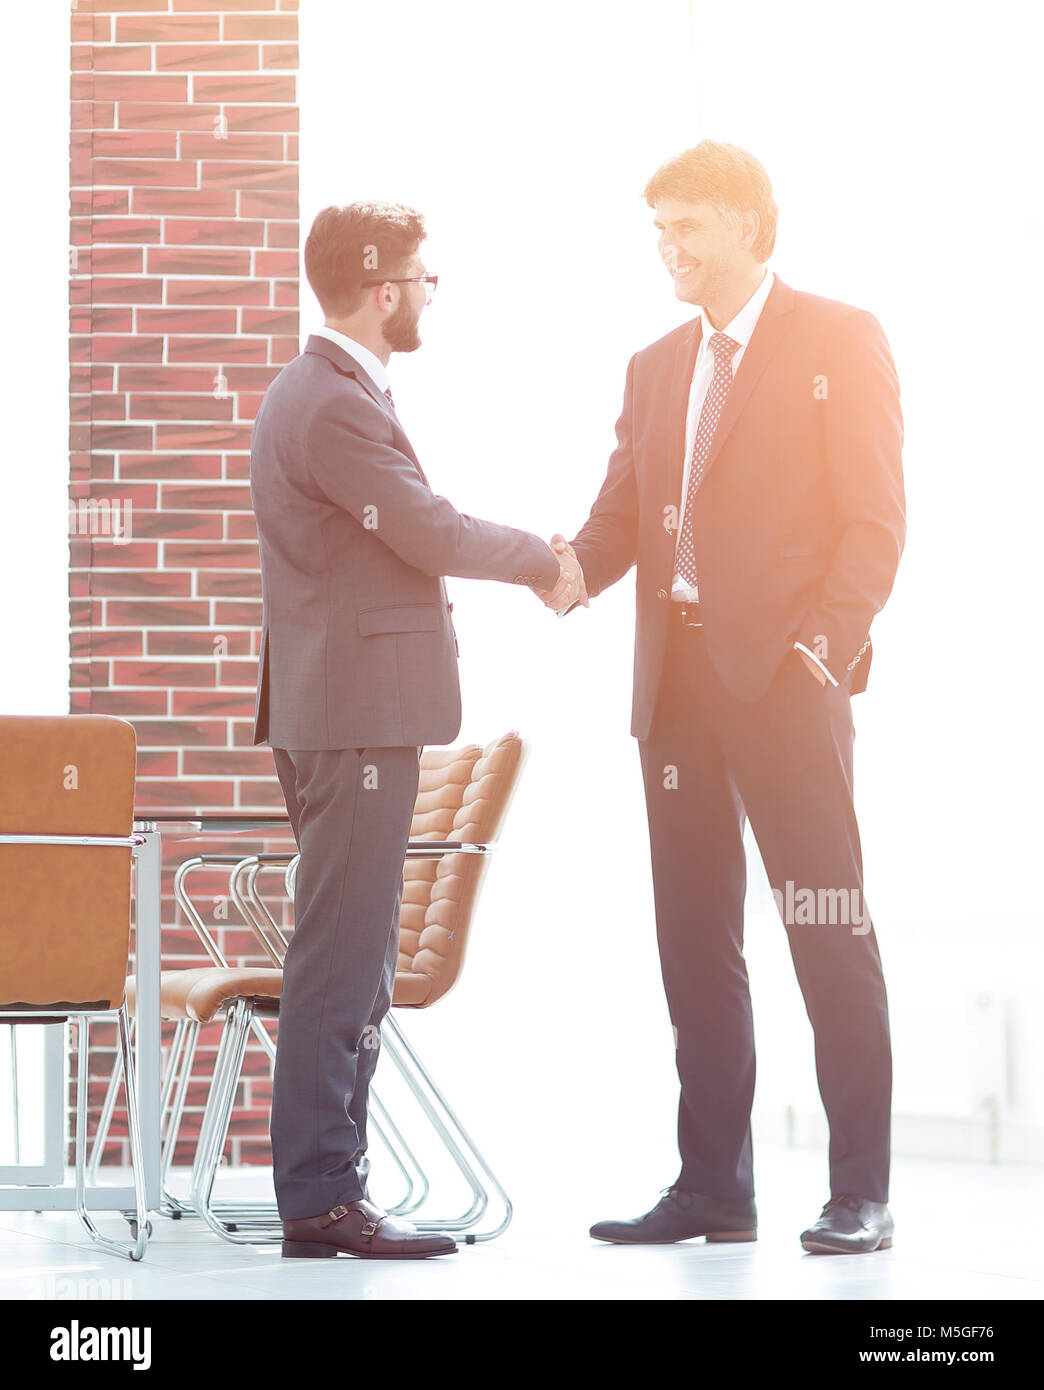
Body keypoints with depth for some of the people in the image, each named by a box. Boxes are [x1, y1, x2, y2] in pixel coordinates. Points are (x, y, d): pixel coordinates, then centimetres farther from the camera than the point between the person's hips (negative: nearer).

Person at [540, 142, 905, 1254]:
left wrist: (829, 642, -17)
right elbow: (623, 510, 13)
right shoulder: (656, 368, 19)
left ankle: (860, 1194, -2)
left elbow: (874, 517, -6)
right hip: (678, 681, 7)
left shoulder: (838, 341, 0)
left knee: (830, 934, -5)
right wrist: (577, 565, -9)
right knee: (695, 940, 8)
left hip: (784, 676, -7)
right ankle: (712, 1185, 13)